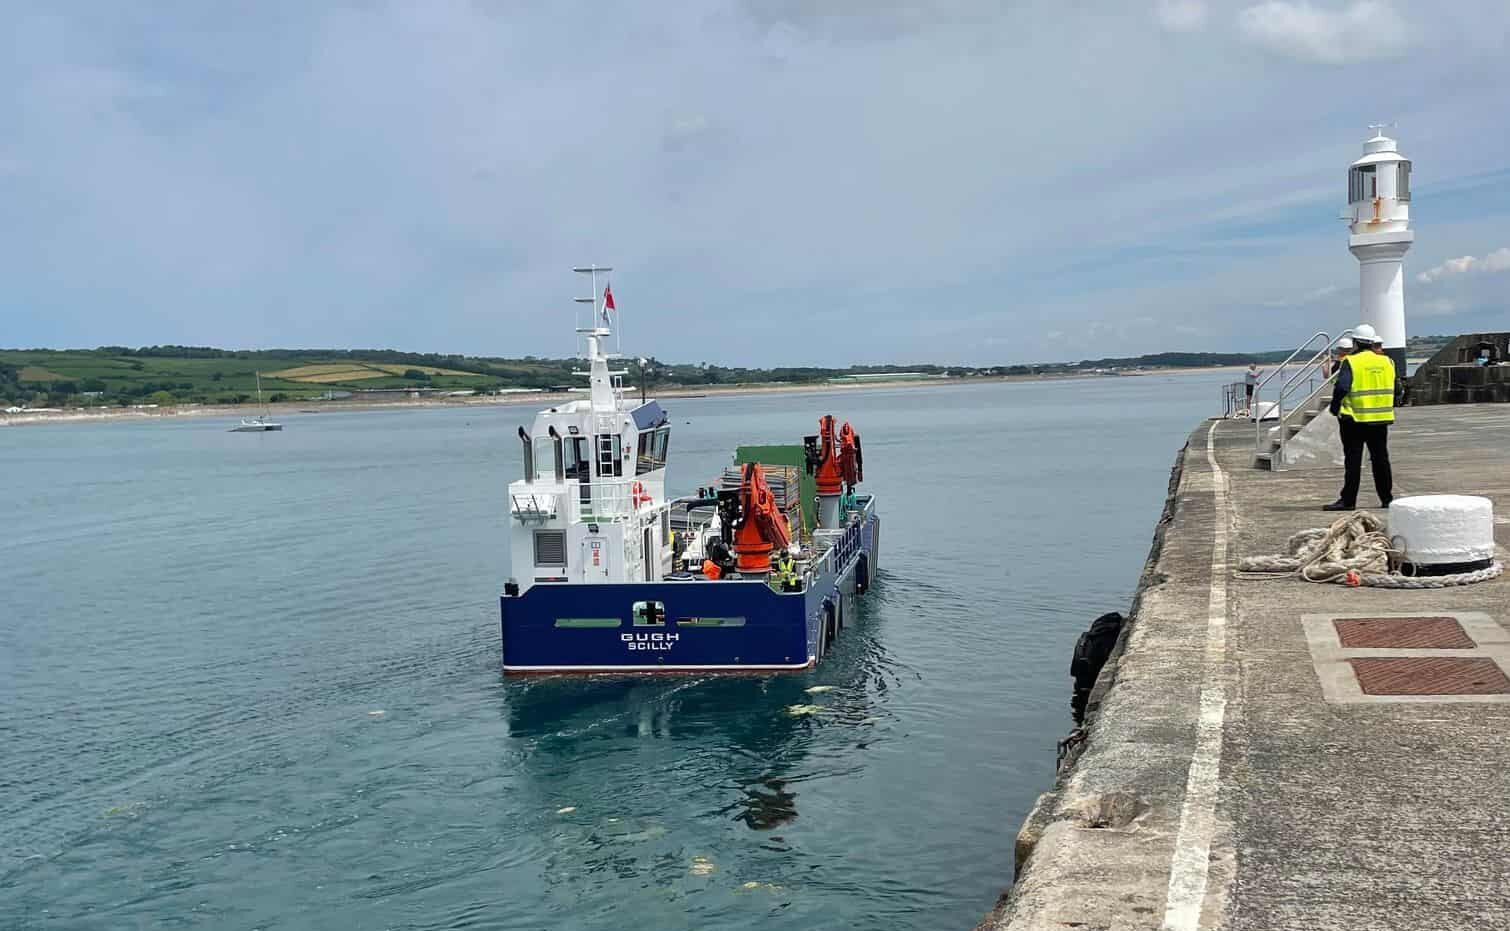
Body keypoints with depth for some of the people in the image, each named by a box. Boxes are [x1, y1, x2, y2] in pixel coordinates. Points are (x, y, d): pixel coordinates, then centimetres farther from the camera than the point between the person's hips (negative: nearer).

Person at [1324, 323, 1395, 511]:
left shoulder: (1351, 362, -11)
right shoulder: (1386, 362, 6)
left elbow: (1341, 388, -19)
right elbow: (1392, 389, 13)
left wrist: (1334, 408, -5)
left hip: (1355, 418, -5)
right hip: (1381, 418, 5)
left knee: (1353, 460, -2)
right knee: (1380, 459, 12)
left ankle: (1348, 500, -2)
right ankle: (1387, 498, 15)